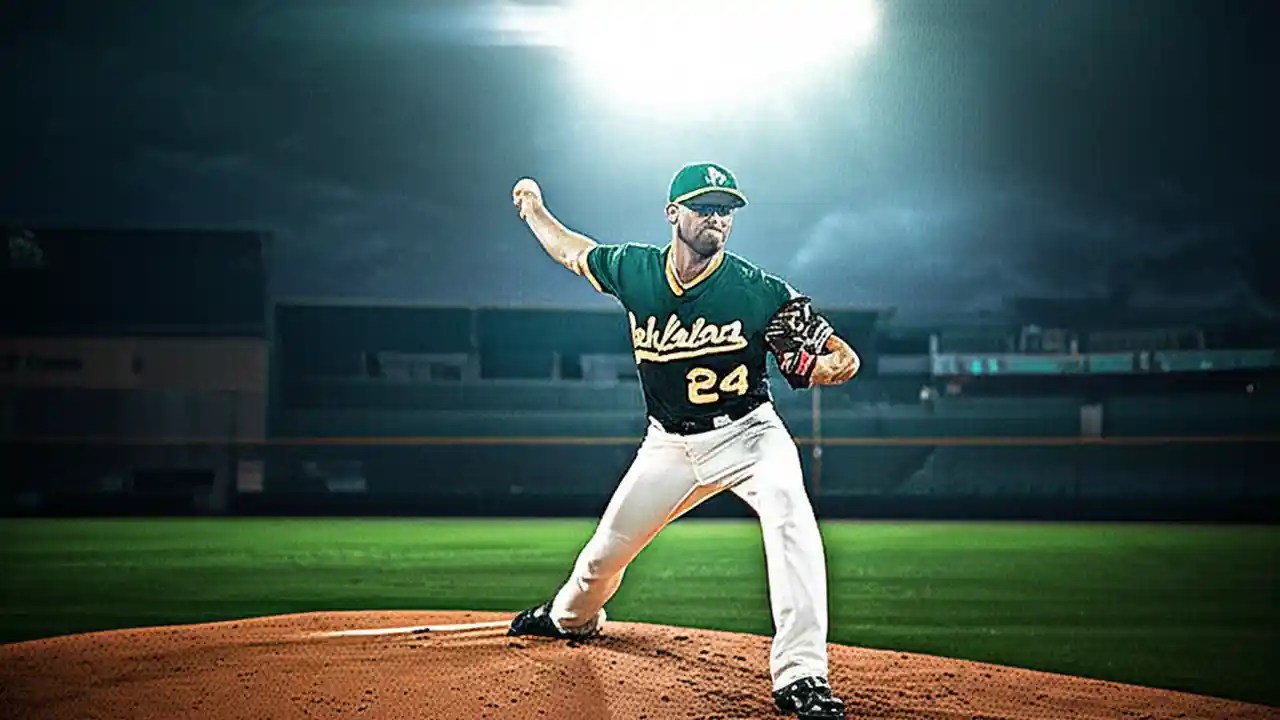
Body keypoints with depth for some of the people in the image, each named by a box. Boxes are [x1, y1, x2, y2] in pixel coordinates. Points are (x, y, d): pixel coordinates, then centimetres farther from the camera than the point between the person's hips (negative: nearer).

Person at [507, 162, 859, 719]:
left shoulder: (760, 292, -18)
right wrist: (535, 210, 23)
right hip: (670, 443, 4)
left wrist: (828, 364, -39)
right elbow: (572, 251, 14)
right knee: (607, 549, 14)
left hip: (747, 432, -3)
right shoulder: (634, 270, -8)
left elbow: (843, 357, -17)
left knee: (790, 518, -33)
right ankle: (571, 617, 51)